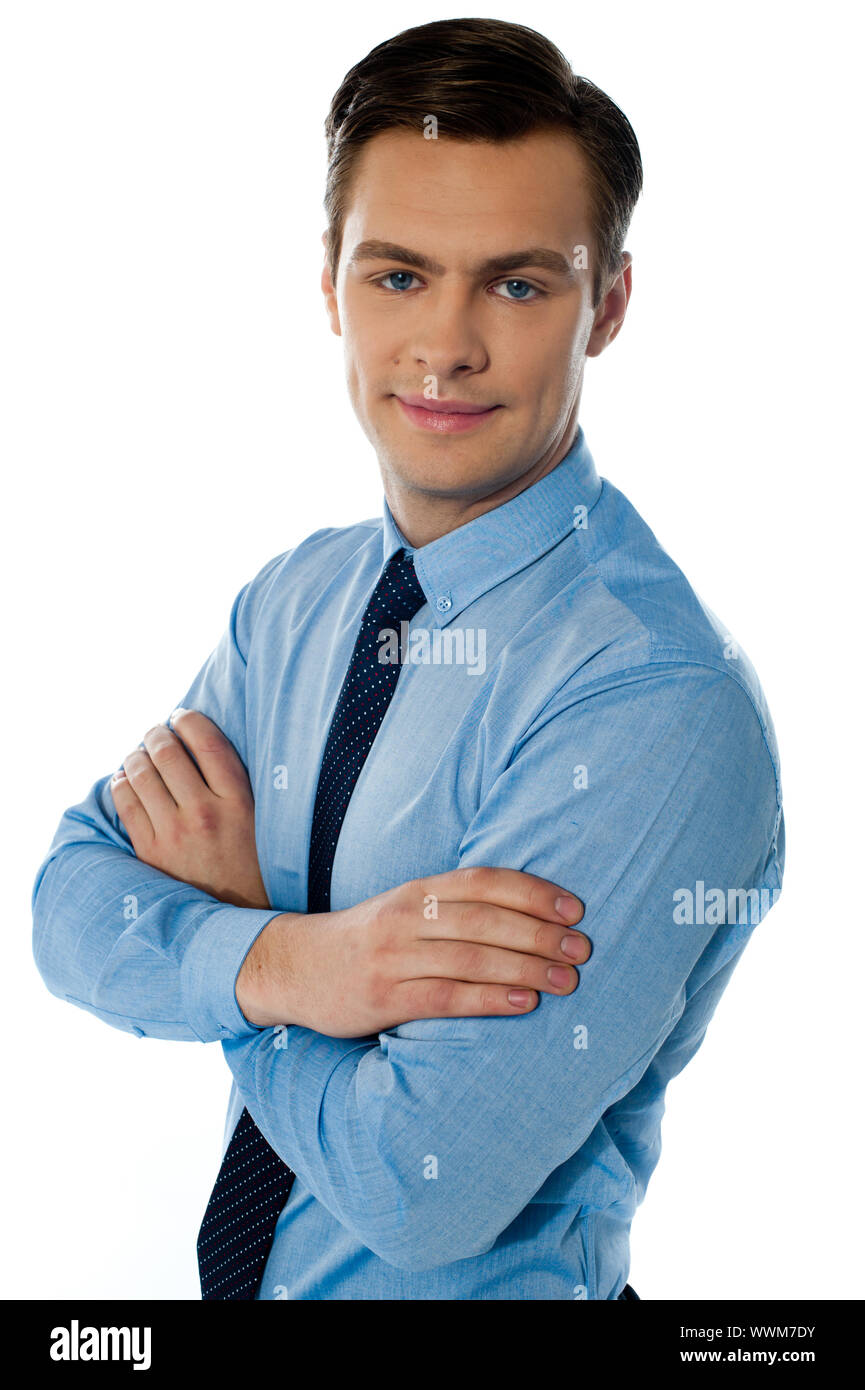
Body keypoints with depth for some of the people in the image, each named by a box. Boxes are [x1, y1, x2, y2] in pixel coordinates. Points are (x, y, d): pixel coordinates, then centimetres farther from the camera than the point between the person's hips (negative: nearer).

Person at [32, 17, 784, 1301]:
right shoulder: (294, 597, -3)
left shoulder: (668, 711, -27)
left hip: (487, 1287, -6)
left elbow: (422, 1189, -28)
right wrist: (280, 960, -26)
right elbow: (73, 905, -6)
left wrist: (233, 907, -14)